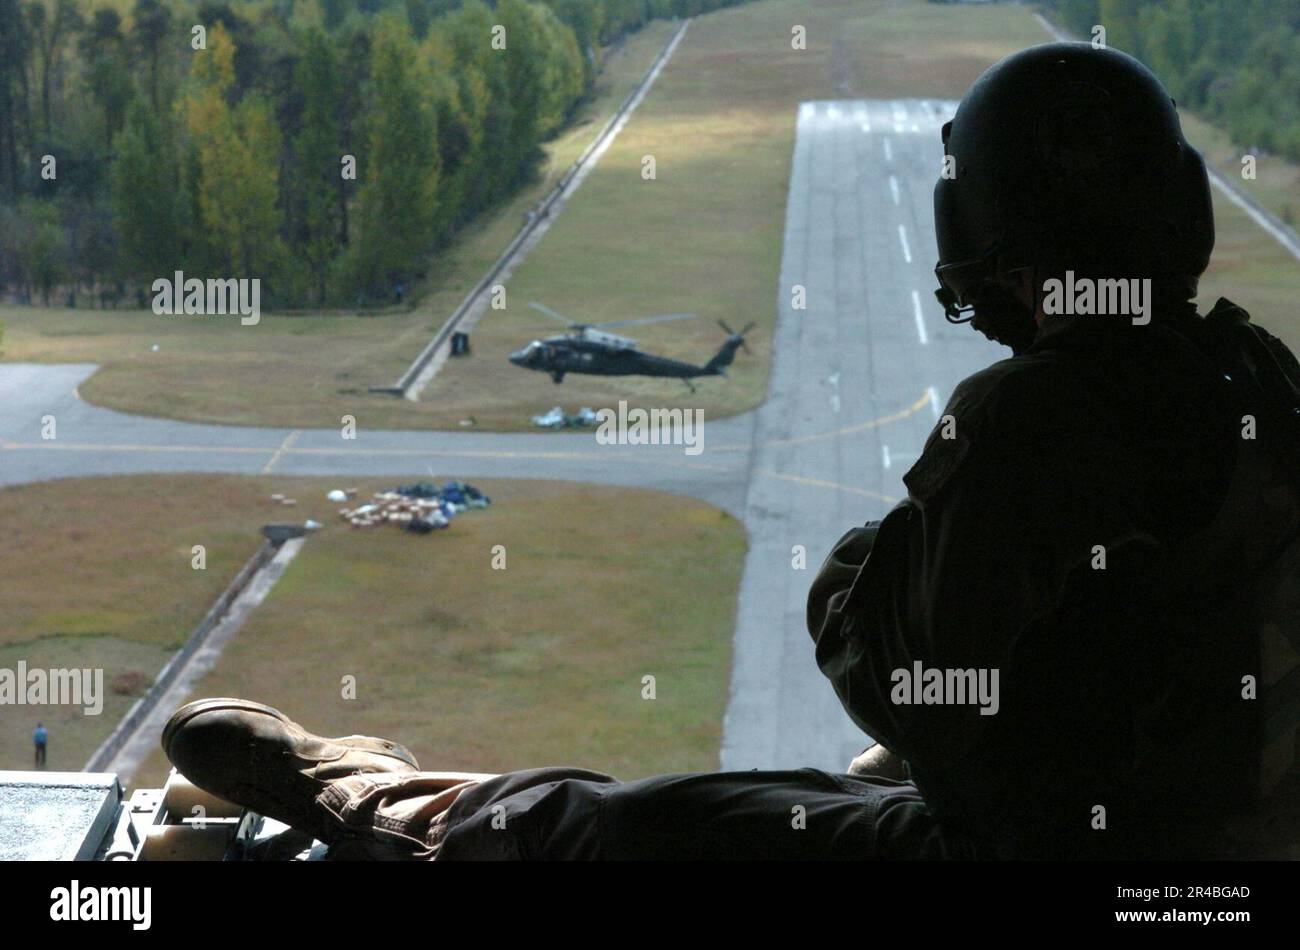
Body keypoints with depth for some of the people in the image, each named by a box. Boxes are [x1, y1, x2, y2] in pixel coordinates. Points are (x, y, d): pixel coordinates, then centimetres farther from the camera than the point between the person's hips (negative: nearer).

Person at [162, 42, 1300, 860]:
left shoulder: (1031, 415, -25)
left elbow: (918, 679, -21)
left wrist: (853, 572, -1)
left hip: (1023, 843, -9)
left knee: (598, 824, 3)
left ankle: (366, 799, 26)